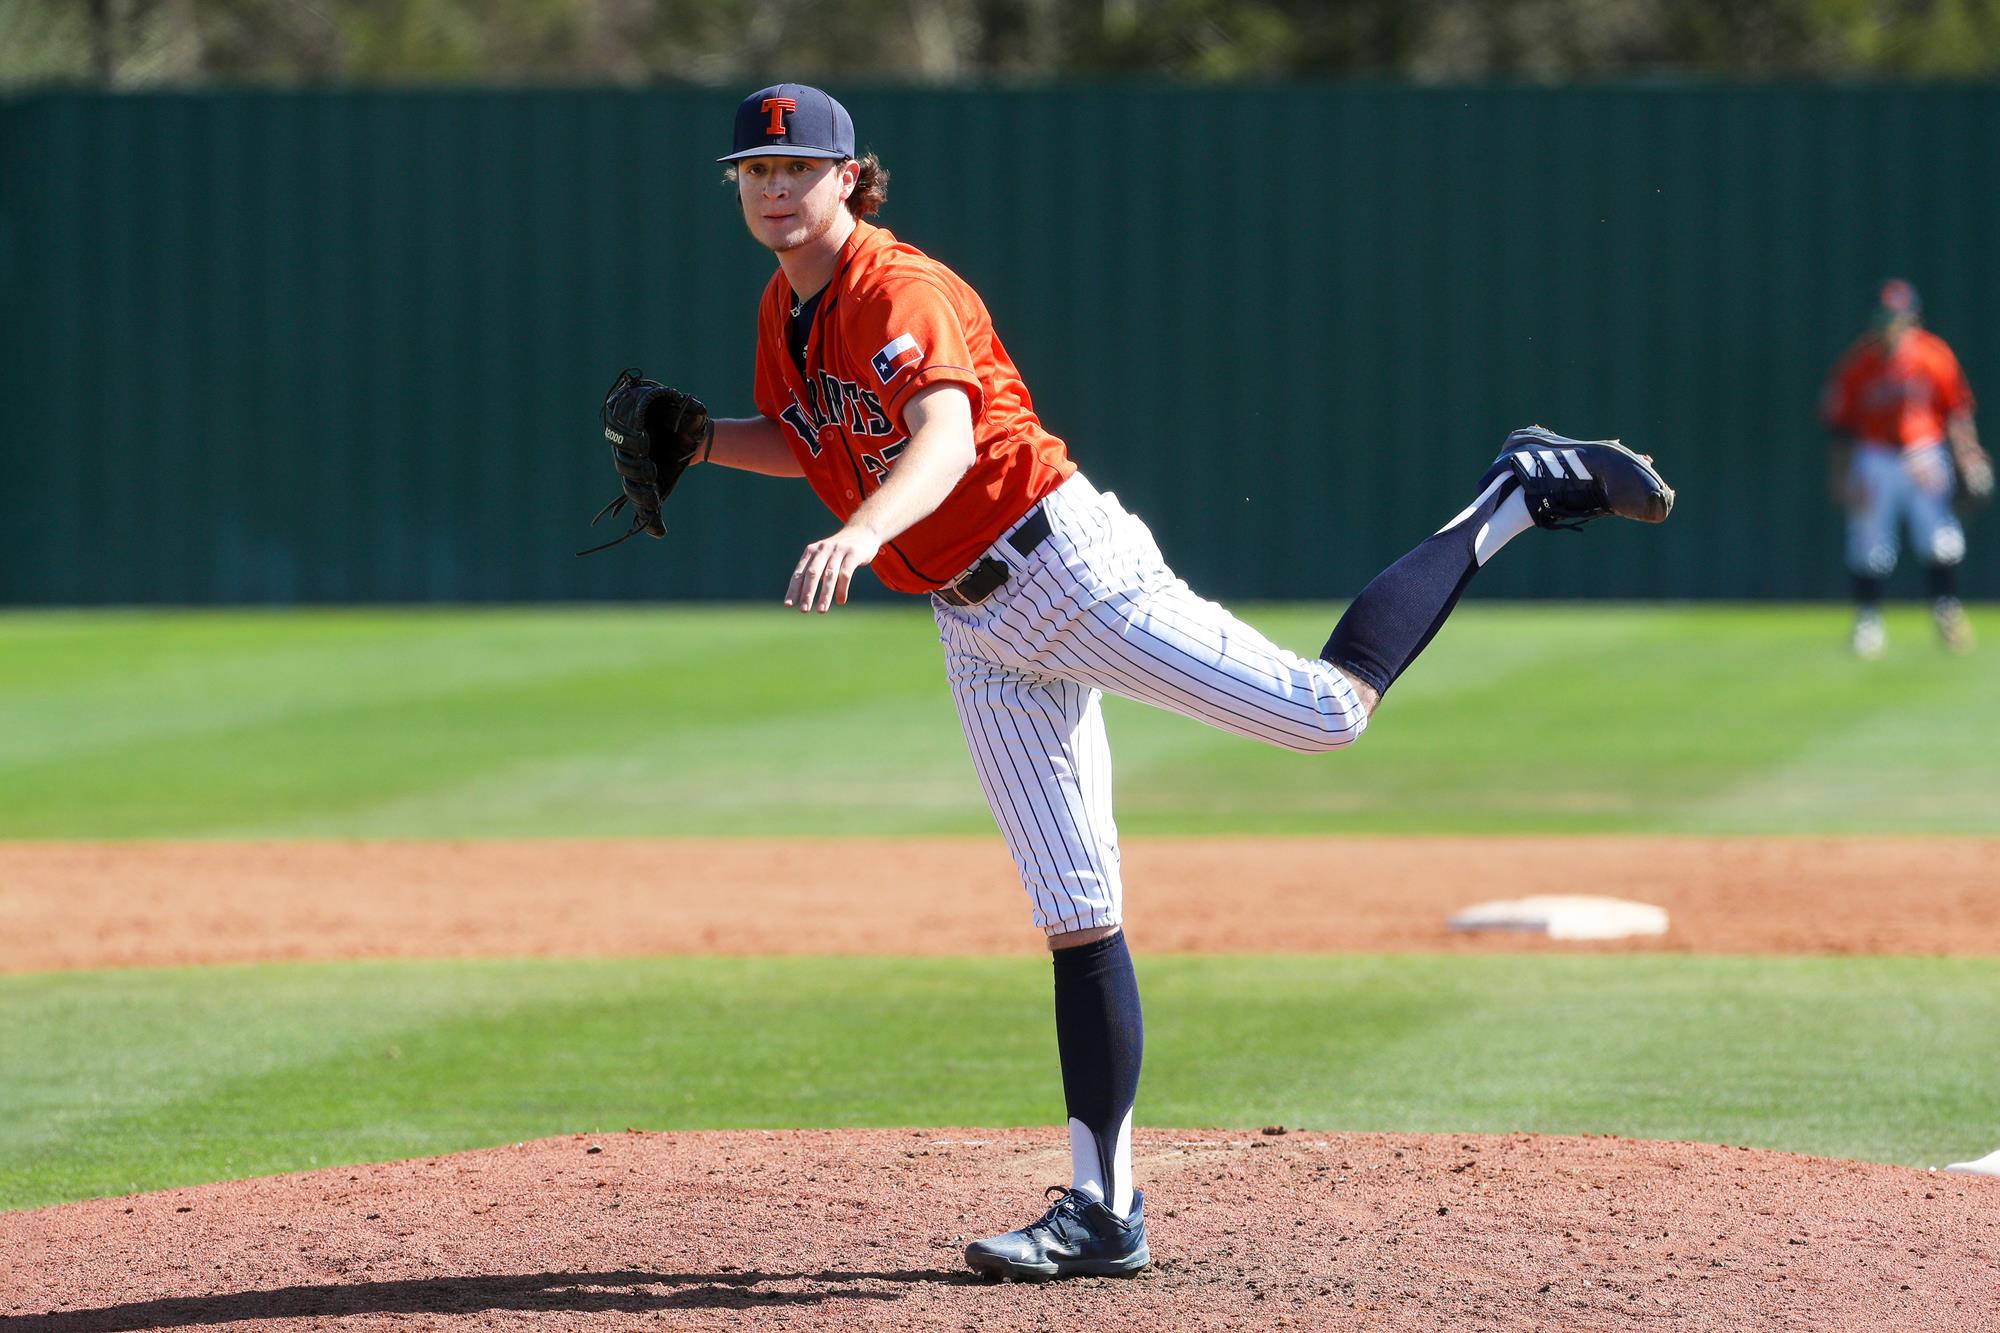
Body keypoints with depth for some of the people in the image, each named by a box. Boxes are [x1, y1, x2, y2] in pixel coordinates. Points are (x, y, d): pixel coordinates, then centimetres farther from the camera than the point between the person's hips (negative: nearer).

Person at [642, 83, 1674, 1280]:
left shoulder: (904, 293, -18)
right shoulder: (786, 311, 9)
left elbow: (947, 437, -35)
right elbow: (812, 445, 25)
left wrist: (862, 535, -53)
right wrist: (699, 441, 6)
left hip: (1065, 565, -7)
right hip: (978, 632, 7)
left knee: (1330, 709, -10)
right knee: (1074, 917, 6)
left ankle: (1525, 493, 8)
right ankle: (1104, 1212, 5)